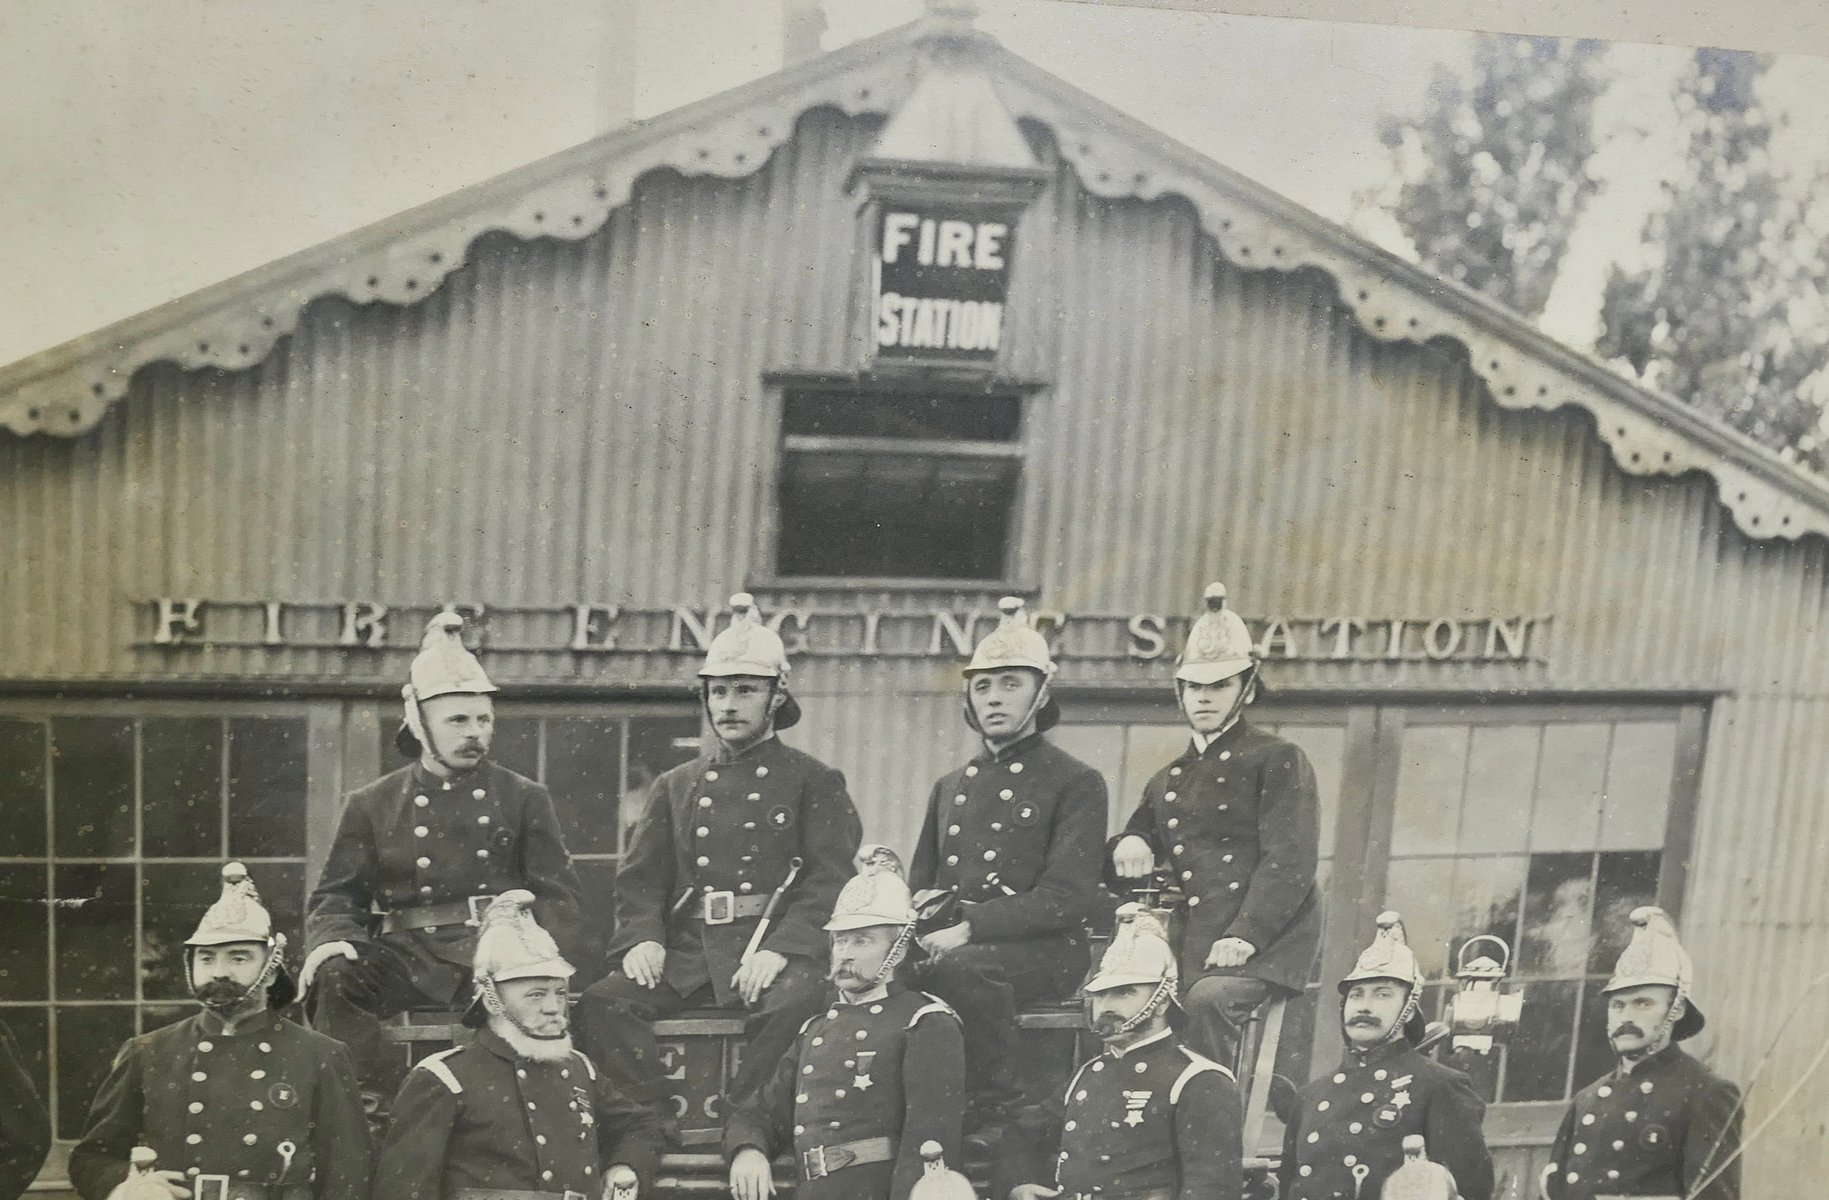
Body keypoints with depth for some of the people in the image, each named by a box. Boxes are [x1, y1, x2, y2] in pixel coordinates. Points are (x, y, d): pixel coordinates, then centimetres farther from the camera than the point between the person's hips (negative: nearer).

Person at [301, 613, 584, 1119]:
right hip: (408, 959, 1)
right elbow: (335, 898, 13)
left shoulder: (524, 798, 14)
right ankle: (374, 1109, -22)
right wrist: (333, 944, -12)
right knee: (337, 980, -29)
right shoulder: (372, 806, 15)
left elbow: (558, 897, 10)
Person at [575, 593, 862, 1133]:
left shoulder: (814, 782, 9)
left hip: (772, 952, -3)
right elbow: (640, 878, 15)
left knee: (796, 1003, -36)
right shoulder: (675, 786, 21)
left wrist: (780, 948, -18)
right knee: (600, 1003, -21)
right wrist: (641, 938, -7)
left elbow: (831, 879, -2)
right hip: (686, 954, 4)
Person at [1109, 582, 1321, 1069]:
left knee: (1209, 998, -32)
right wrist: (1126, 847, 2)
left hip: (1266, 941, -6)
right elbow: (1121, 880, 27)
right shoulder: (1167, 782, 25)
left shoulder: (1278, 760, 5)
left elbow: (1289, 863, -8)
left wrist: (1246, 935, -22)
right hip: (1196, 945, 6)